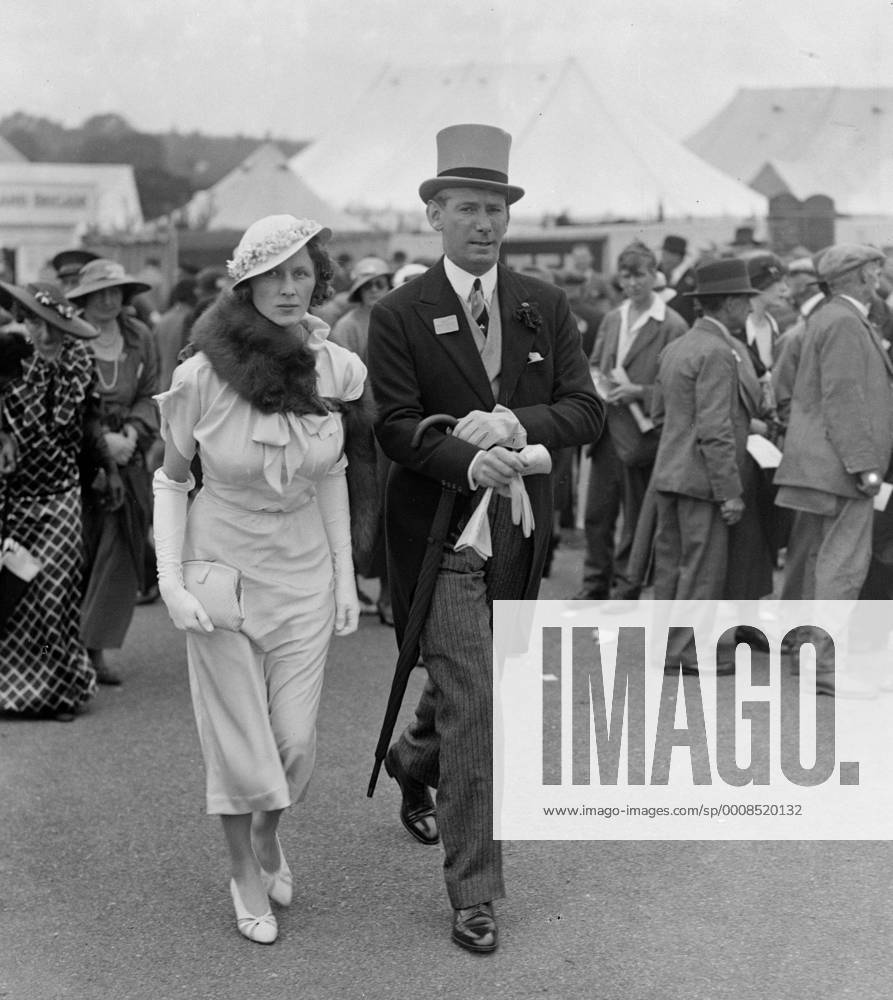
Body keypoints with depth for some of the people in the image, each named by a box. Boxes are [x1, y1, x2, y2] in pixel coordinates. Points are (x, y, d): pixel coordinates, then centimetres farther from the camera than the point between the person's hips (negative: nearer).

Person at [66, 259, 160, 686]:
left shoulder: (139, 339, 8)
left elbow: (150, 395, 10)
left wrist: (133, 432, -8)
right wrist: (102, 440, -14)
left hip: (127, 460, 4)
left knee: (119, 557, 1)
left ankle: (95, 647, 9)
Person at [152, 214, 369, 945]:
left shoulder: (336, 368, -7)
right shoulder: (203, 375, -16)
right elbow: (171, 480, -4)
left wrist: (345, 574, 6)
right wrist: (170, 581, -14)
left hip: (305, 566, 2)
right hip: (222, 563, -2)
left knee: (296, 738, 5)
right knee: (237, 737, 5)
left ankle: (269, 836, 38)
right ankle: (245, 874, 30)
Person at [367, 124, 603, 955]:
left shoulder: (545, 307, 6)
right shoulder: (399, 316, -6)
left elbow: (587, 410, -1)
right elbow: (395, 428, -13)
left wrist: (515, 425, -20)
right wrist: (472, 462, -30)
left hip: (521, 535, 5)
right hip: (442, 532, -5)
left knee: (469, 689, 20)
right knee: (471, 705, -7)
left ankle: (414, 760, 53)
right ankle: (473, 892, 2)